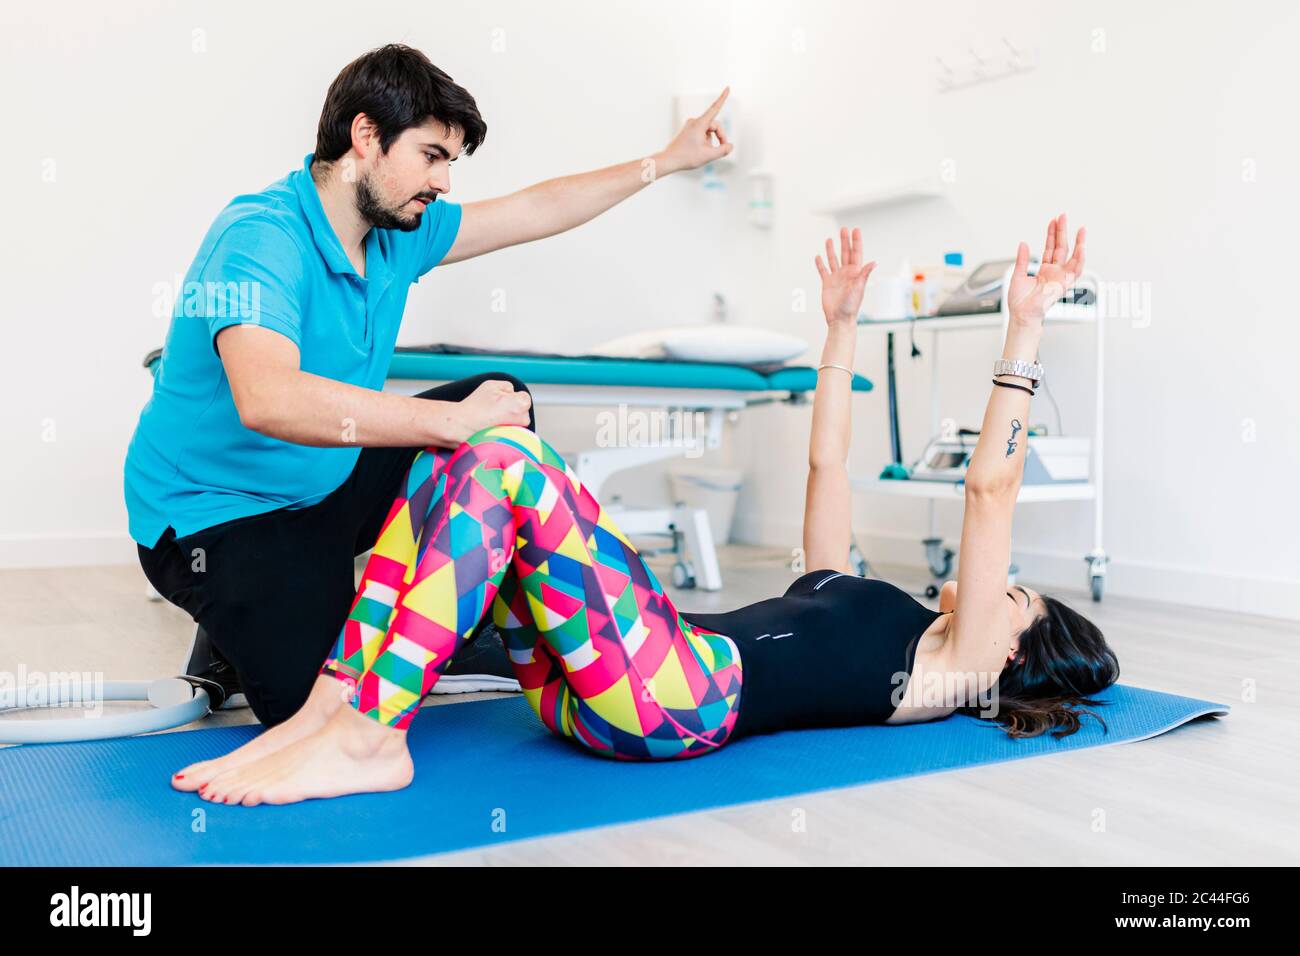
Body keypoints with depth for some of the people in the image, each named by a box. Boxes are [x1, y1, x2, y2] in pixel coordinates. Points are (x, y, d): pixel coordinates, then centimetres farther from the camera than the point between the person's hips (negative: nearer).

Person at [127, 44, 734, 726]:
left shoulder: (400, 230, -1)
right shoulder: (261, 236, -26)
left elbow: (536, 211, 11)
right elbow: (268, 399, -42)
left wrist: (666, 161, 15)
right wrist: (452, 420, -42)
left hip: (328, 485, 8)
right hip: (216, 513, -8)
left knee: (503, 402, 5)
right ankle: (236, 638, 11)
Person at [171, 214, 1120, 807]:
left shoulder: (954, 662, 15)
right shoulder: (849, 596, 35)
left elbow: (992, 487, 7)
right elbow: (827, 464, 36)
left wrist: (1025, 330, 7)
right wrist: (842, 328, 37)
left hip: (686, 694, -7)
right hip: (597, 685, 8)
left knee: (500, 465, -21)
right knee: (462, 441, -6)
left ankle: (368, 737, -22)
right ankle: (334, 704, -13)